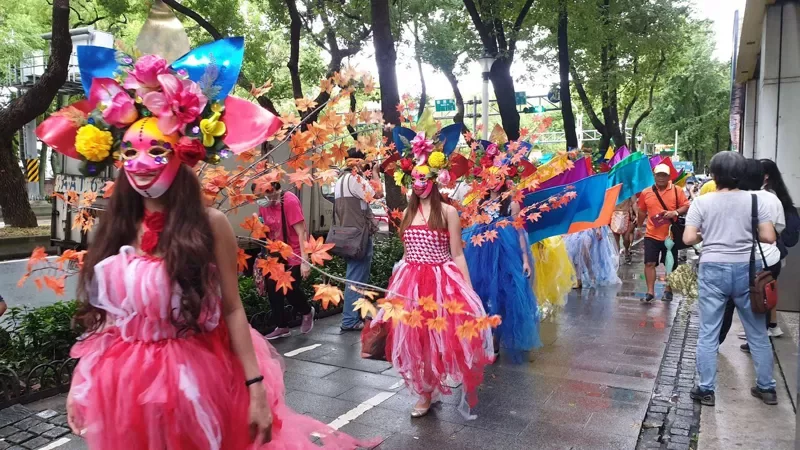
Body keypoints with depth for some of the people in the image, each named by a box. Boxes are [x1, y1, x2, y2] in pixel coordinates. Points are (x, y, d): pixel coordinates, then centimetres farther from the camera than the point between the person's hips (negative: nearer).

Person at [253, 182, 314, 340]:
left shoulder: (290, 201, -21)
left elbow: (301, 232, -21)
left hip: (293, 255, -7)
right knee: (272, 288, 3)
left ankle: (307, 312, 26)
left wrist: (304, 261, -24)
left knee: (290, 289, -6)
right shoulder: (263, 204, 0)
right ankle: (282, 327, 18)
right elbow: (267, 230, 13)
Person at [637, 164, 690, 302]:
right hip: (652, 235, 1)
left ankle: (668, 290, 25)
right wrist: (639, 227, 19)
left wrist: (675, 212, -21)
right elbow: (642, 212, 13)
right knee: (649, 263, -2)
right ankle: (650, 291, 5)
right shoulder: (646, 193, 2)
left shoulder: (677, 190, -2)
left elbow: (686, 206, -4)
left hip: (670, 235, -1)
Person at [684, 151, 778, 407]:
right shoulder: (754, 200, 0)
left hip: (713, 270, -2)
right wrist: (749, 233, 16)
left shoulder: (702, 202, -5)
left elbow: (688, 239, -10)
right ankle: (767, 387, 28)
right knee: (757, 332, 16)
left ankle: (706, 390, 11)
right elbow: (769, 237, -3)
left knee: (708, 333, 5)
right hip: (747, 269, 2)